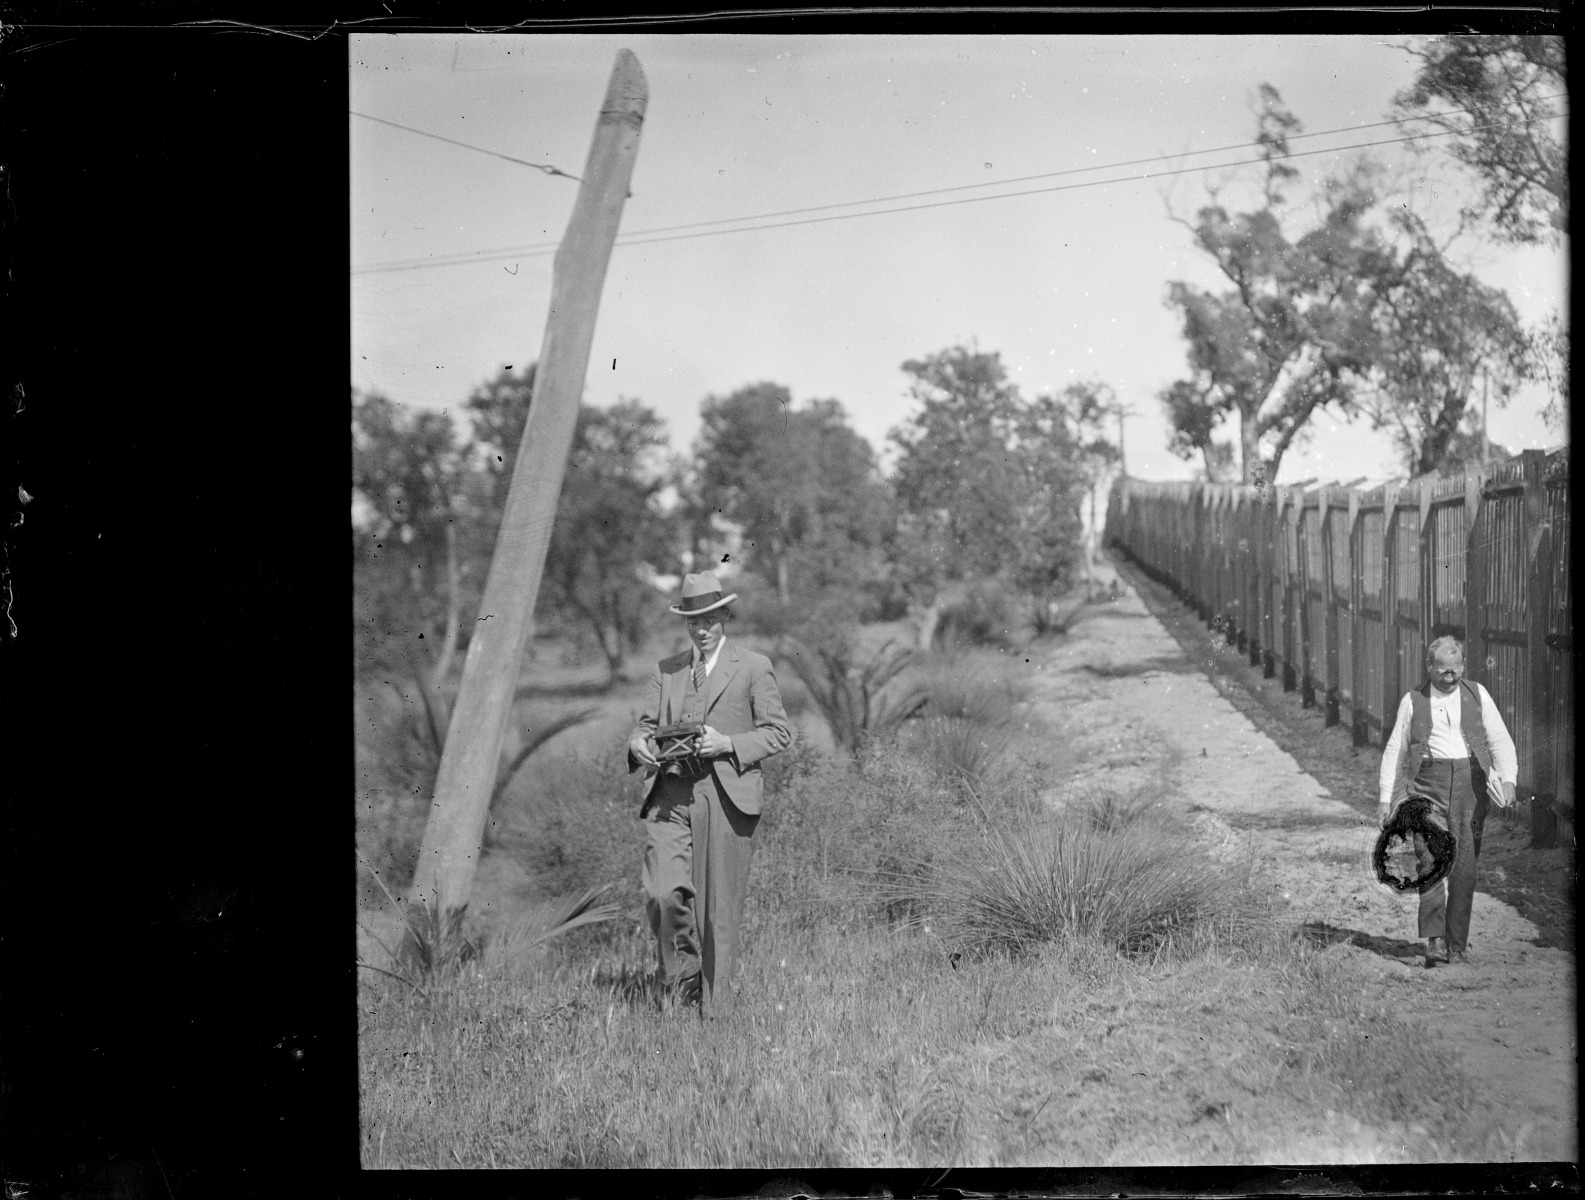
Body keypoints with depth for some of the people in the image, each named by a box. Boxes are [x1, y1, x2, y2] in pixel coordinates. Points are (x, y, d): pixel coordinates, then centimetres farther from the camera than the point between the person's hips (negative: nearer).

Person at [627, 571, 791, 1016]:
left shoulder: (753, 667, 5)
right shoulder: (666, 670, 17)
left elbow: (778, 733, 2)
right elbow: (647, 723, 19)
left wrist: (728, 744, -13)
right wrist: (640, 743, -4)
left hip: (725, 796, -2)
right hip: (669, 796, 3)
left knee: (720, 905, 0)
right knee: (663, 894, -14)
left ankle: (713, 1006, 13)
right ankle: (677, 972, 11)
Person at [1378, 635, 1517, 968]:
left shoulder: (1477, 695, 10)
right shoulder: (1413, 701, 9)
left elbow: (1500, 742, 5)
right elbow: (1394, 751, 11)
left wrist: (1508, 779, -12)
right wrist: (1386, 798, 3)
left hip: (1470, 782, 1)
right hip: (1427, 783, -1)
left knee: (1464, 867, 1)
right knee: (1431, 859, -17)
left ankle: (1457, 946, 10)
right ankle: (1434, 940, -19)